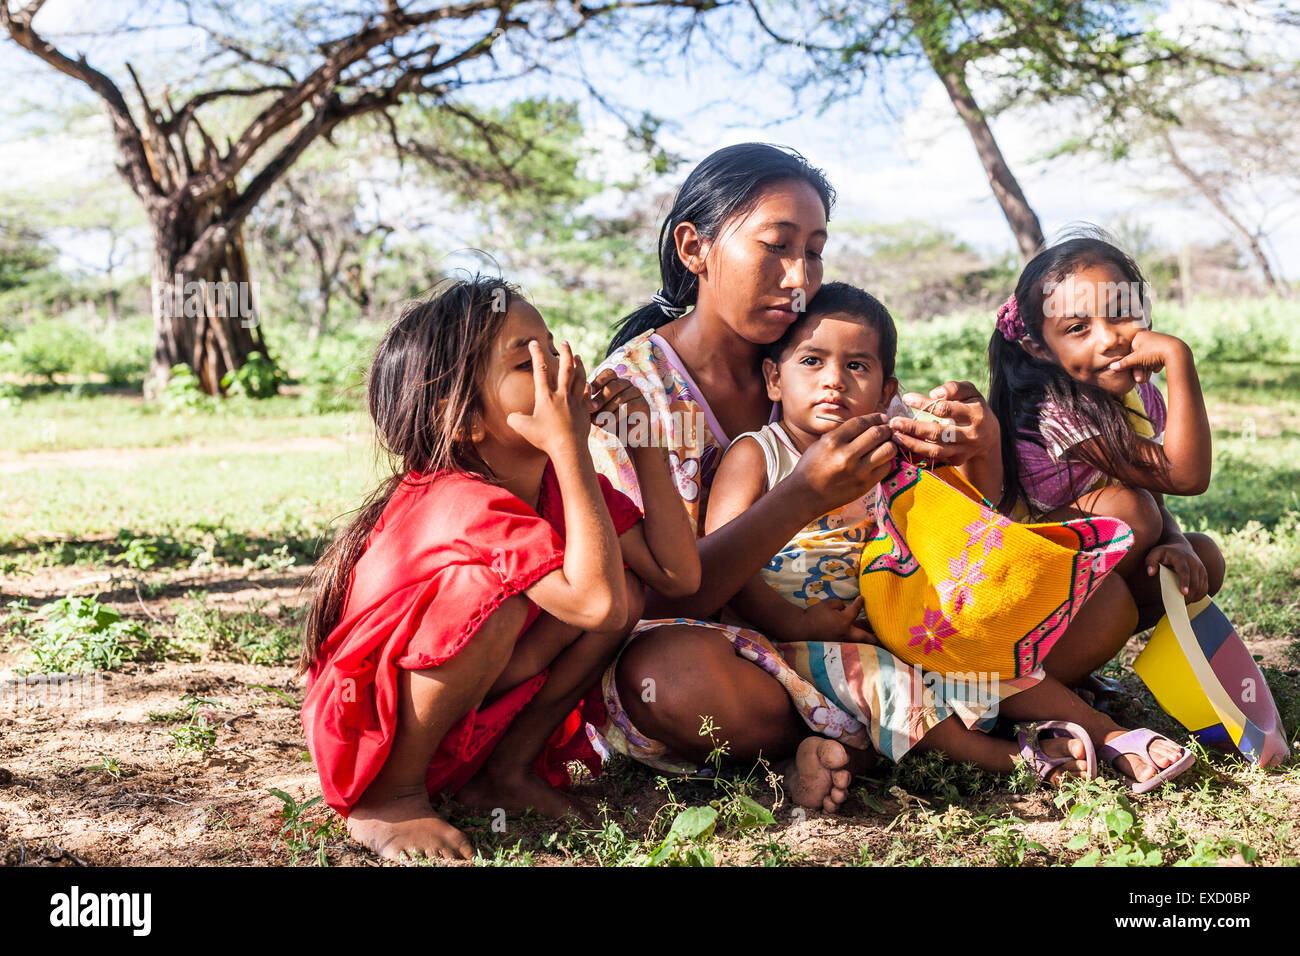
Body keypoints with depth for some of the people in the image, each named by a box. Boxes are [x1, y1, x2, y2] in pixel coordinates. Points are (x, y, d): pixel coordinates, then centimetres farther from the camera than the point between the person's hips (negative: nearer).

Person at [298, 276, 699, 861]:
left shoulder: (562, 479, -3)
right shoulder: (462, 503, -29)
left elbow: (678, 575, -10)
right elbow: (597, 605, -41)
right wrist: (571, 447, -37)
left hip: (469, 730, 8)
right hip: (362, 737, -7)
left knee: (626, 585, -9)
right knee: (496, 595, -35)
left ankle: (506, 769, 2)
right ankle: (390, 795, -14)